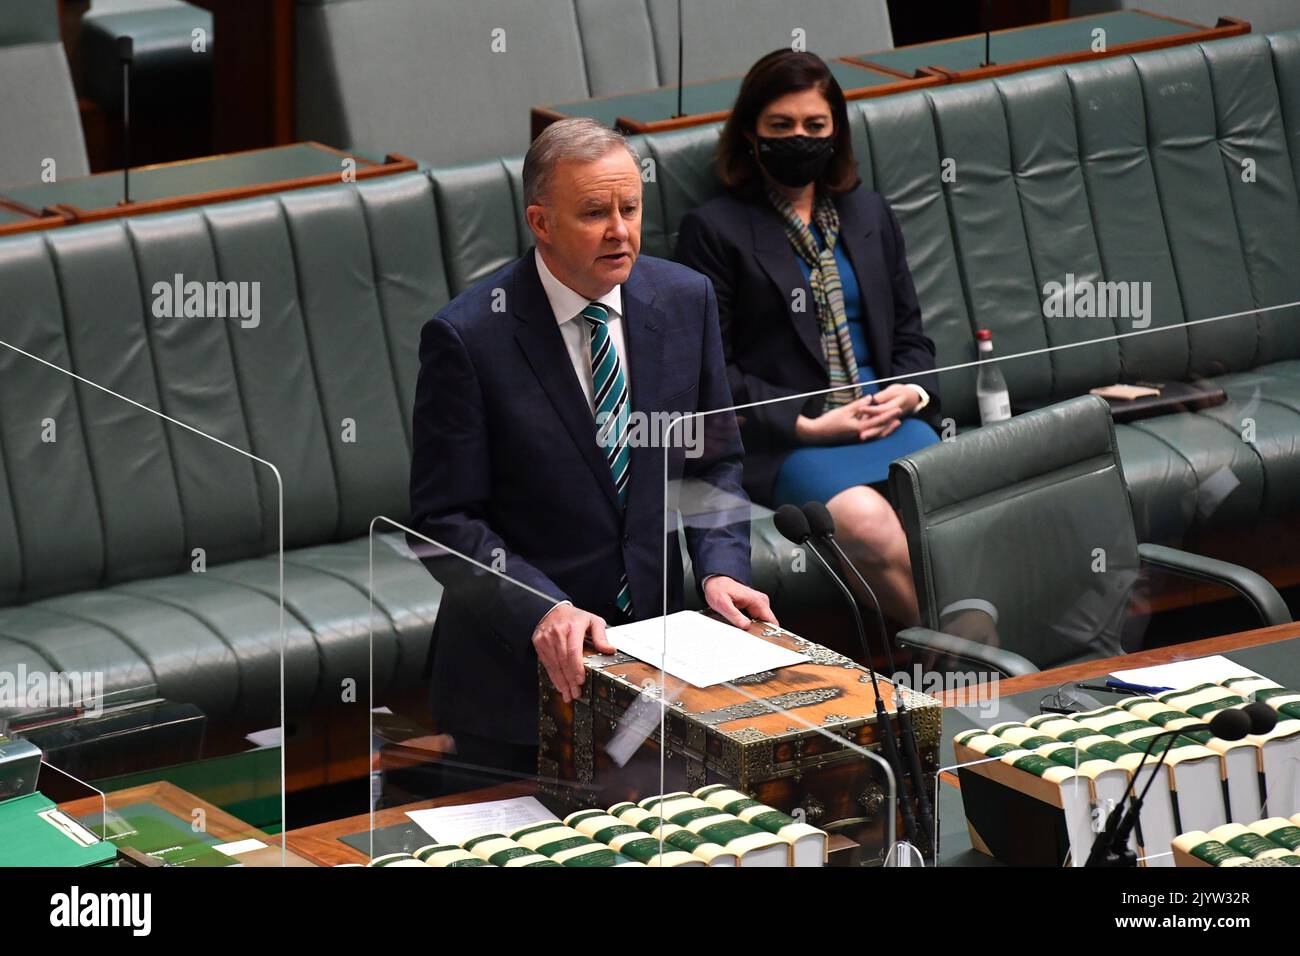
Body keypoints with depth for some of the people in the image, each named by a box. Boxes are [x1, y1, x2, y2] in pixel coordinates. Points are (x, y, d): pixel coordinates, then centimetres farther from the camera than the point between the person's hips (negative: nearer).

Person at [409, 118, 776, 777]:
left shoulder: (683, 300, 0)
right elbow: (445, 523, -14)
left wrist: (721, 568, -9)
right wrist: (543, 611, -27)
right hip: (517, 669, -4)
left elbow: (715, 462, 9)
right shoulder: (467, 337, -15)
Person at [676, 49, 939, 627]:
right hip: (782, 440, -4)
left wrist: (909, 392, 2)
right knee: (868, 522, -37)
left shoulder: (868, 215, 24)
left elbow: (910, 334, 26)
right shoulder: (715, 228, 6)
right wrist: (807, 425, -10)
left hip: (887, 421, 5)